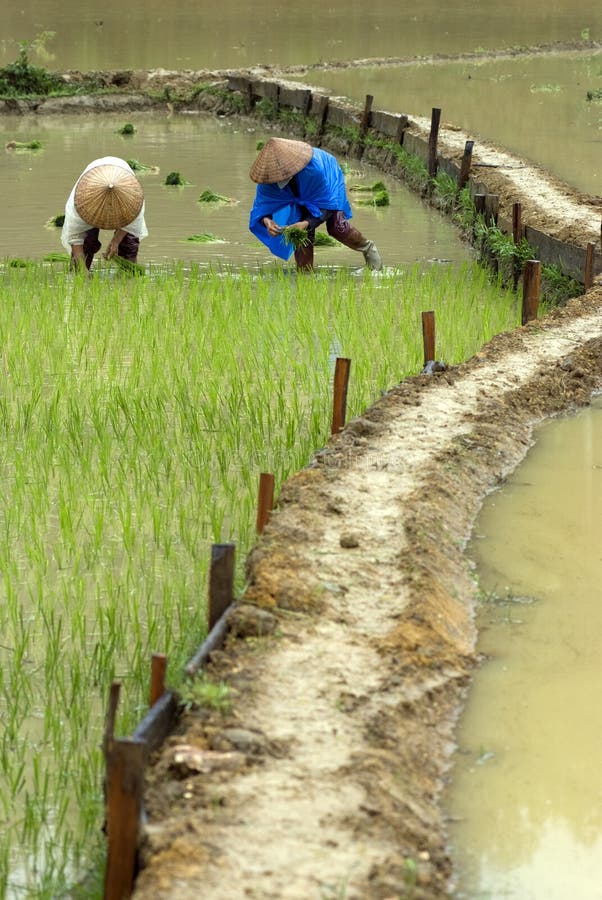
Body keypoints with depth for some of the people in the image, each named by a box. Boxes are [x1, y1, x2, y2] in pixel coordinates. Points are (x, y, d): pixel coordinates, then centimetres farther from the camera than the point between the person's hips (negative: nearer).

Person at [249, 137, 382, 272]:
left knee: (336, 226, -14)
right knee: (302, 230, -14)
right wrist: (266, 220, -48)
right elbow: (262, 205, -24)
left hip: (329, 182, -4)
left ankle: (367, 248, 16)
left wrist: (307, 223, -52)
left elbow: (326, 205, -37)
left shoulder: (314, 168, -47)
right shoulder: (268, 174, -35)